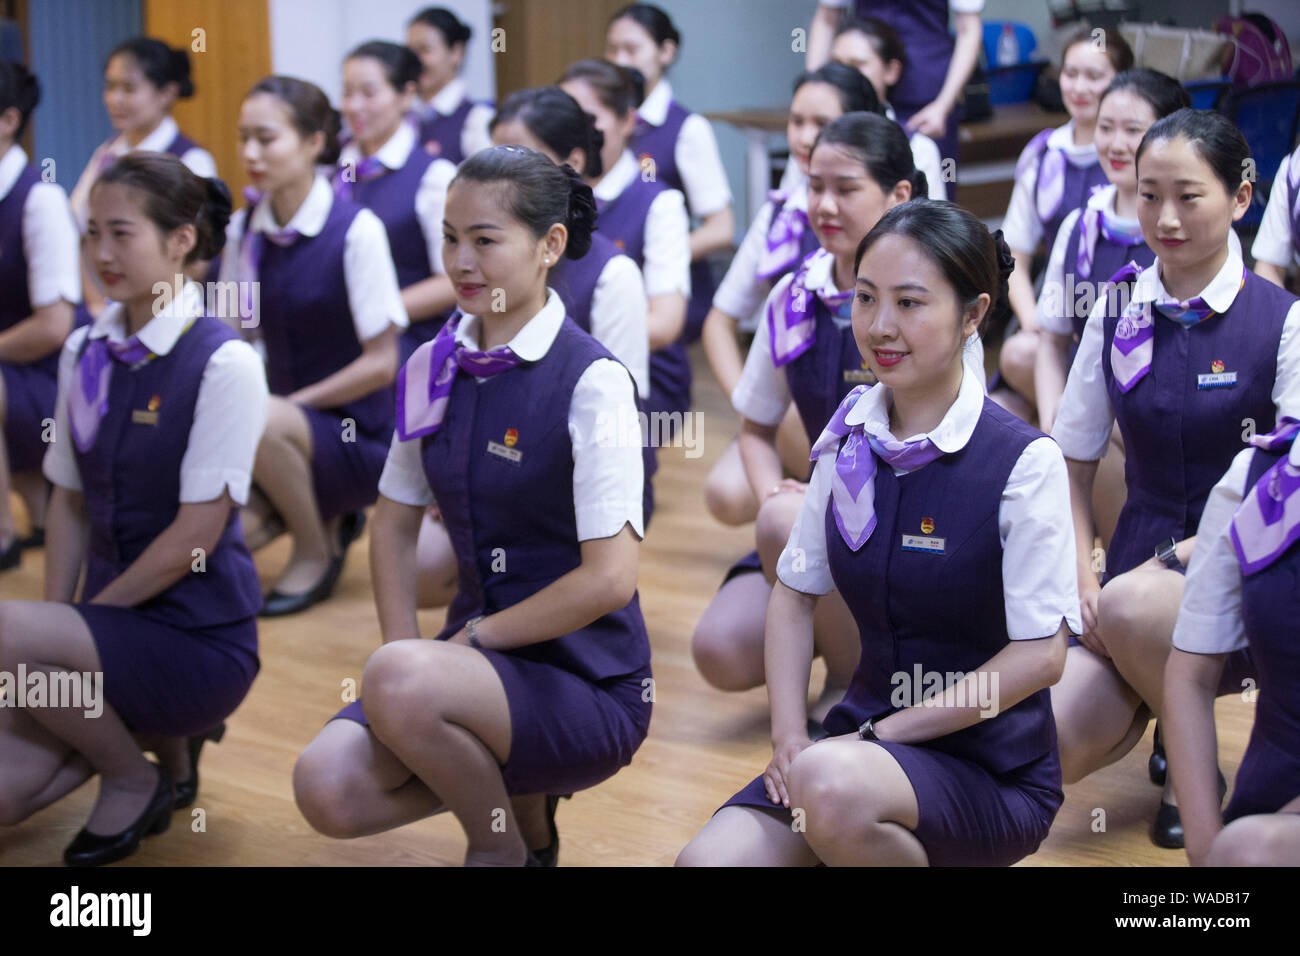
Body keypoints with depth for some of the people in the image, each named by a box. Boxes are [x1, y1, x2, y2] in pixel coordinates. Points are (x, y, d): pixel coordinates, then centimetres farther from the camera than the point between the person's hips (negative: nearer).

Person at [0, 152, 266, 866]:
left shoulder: (223, 364, -15)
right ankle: (149, 732, 17)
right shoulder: (84, 351, 5)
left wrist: (87, 615, -11)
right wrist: (58, 619, -3)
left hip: (201, 637, -6)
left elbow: (195, 534, -16)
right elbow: (69, 500, 9)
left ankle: (137, 779, -3)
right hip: (113, 619, 6)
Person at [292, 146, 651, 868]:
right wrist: (408, 654, -1)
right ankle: (501, 778, 10)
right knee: (327, 790, -19)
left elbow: (610, 578, -19)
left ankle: (511, 842, -4)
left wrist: (474, 635, -11)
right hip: (481, 662, 6)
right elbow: (397, 525, 13)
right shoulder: (435, 369, 4)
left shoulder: (591, 382, -15)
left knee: (394, 679, -32)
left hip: (590, 689, -6)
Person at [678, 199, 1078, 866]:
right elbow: (794, 594, 11)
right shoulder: (849, 441, 2)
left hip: (992, 773, -4)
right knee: (707, 858, -21)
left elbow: (1038, 657, -15)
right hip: (865, 742, 4)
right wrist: (788, 737, -3)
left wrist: (878, 734, -14)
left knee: (833, 783, -36)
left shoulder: (1024, 462, -14)